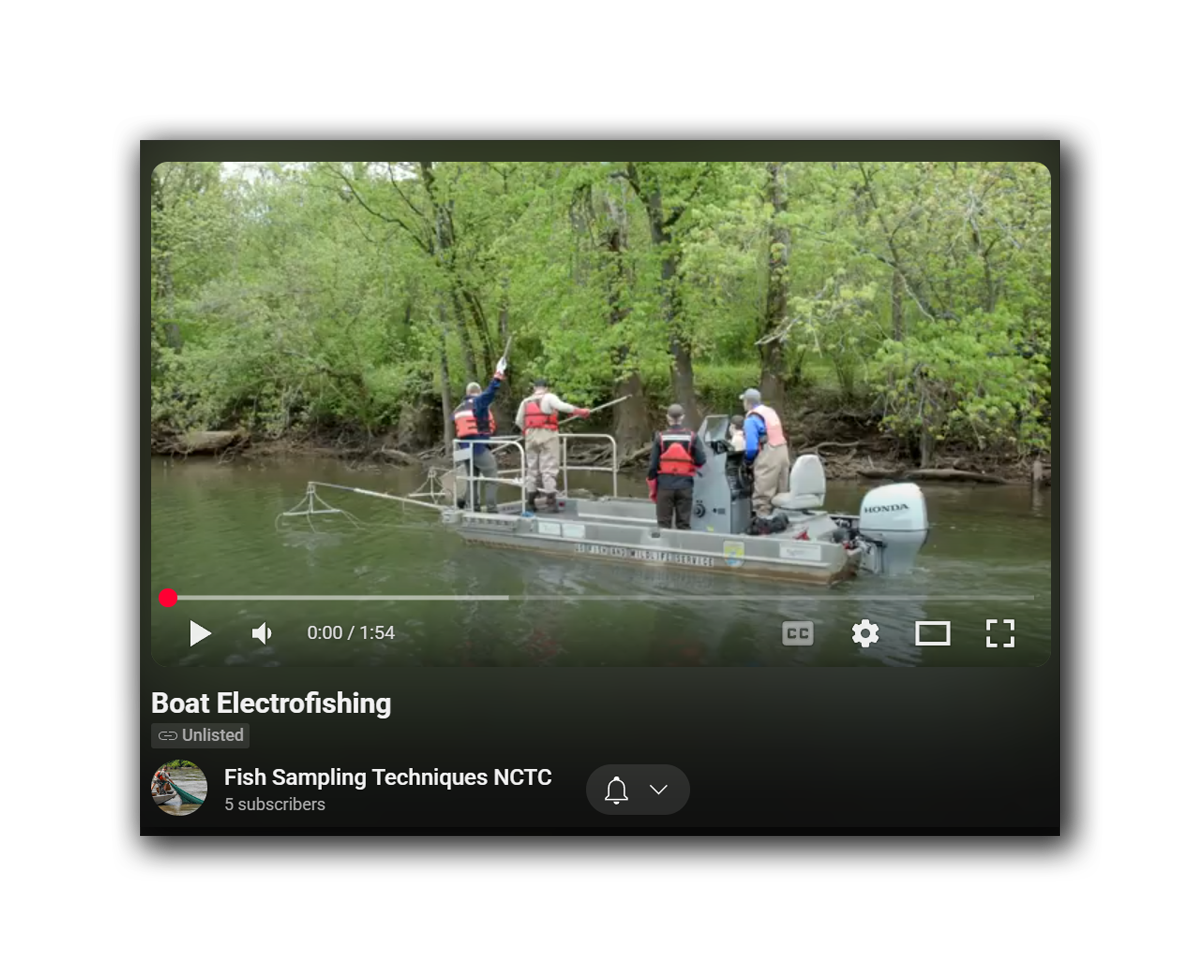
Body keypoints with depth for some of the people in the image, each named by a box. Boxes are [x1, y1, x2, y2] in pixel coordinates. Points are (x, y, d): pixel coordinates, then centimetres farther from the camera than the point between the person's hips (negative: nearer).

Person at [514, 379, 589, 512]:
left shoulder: (526, 401, 13)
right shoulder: (549, 397, -1)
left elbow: (519, 421, 15)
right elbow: (562, 406, -17)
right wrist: (580, 411, -13)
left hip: (531, 436, 5)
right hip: (547, 435, -4)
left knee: (531, 468, 10)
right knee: (549, 468, -4)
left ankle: (529, 502, 10)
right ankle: (551, 500, -8)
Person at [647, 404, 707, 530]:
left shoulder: (660, 437, -3)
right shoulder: (692, 437, -2)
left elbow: (653, 465, -2)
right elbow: (701, 461, -5)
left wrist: (653, 489, 8)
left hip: (665, 485, 0)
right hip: (685, 485, 0)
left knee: (663, 523, 7)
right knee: (684, 523, 7)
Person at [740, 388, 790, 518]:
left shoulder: (752, 418, -8)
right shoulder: (771, 412, 17)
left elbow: (752, 446, -14)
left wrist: (747, 460, 4)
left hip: (768, 455, -9)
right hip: (782, 451, 9)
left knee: (762, 497, -4)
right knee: (781, 494, 14)